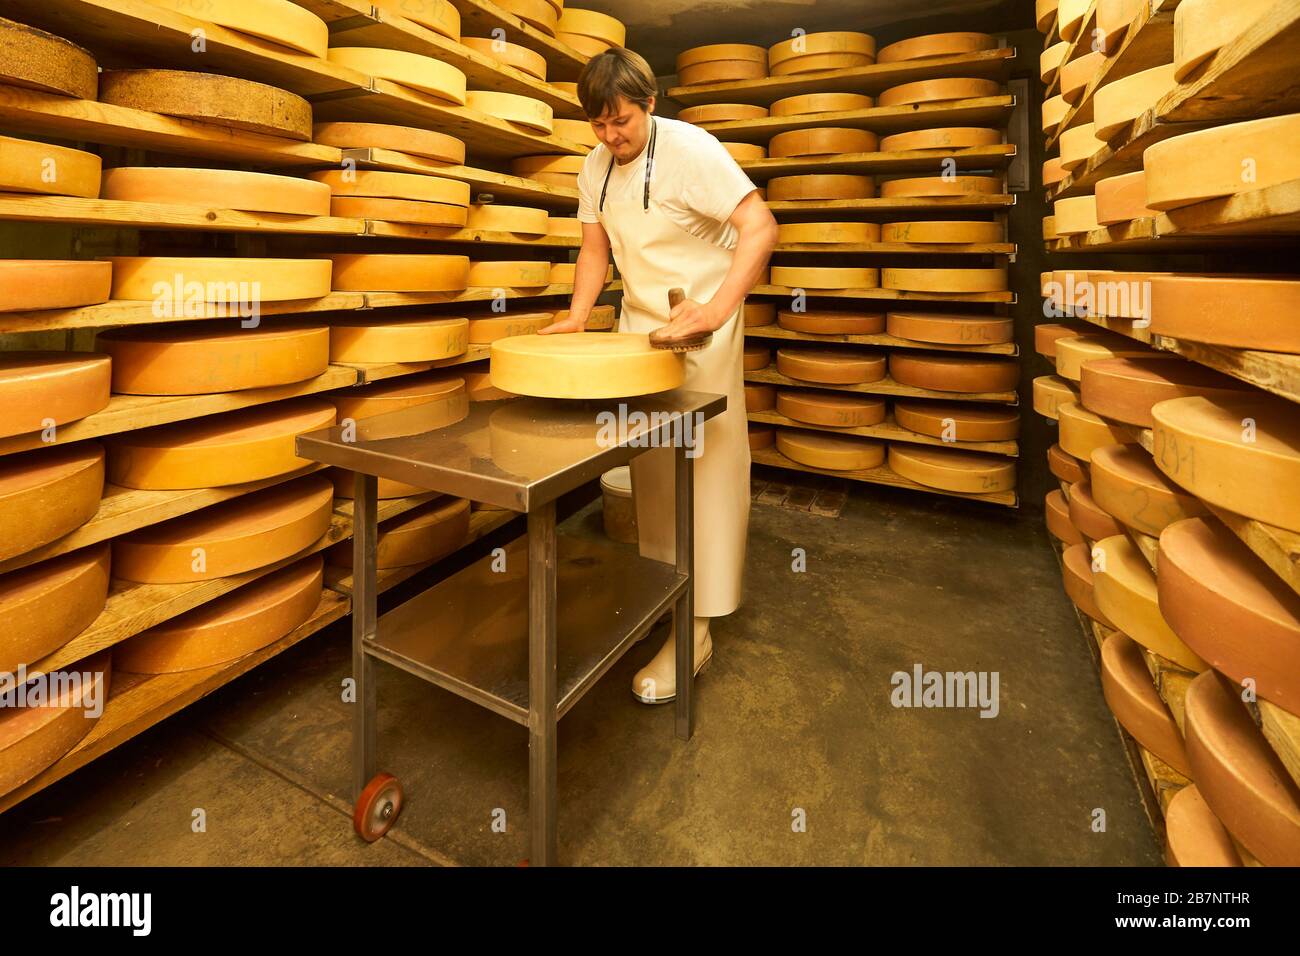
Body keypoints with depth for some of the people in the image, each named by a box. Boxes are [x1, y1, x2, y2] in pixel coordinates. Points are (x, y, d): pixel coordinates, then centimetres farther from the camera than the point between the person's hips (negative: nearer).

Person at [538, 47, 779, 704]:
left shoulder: (690, 150, -14)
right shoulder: (596, 168, 6)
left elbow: (760, 227, -22)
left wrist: (718, 307, -35)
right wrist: (576, 317, -4)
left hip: (699, 329, -6)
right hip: (637, 327, 7)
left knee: (702, 470, -8)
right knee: (647, 466, 9)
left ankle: (696, 629, -1)